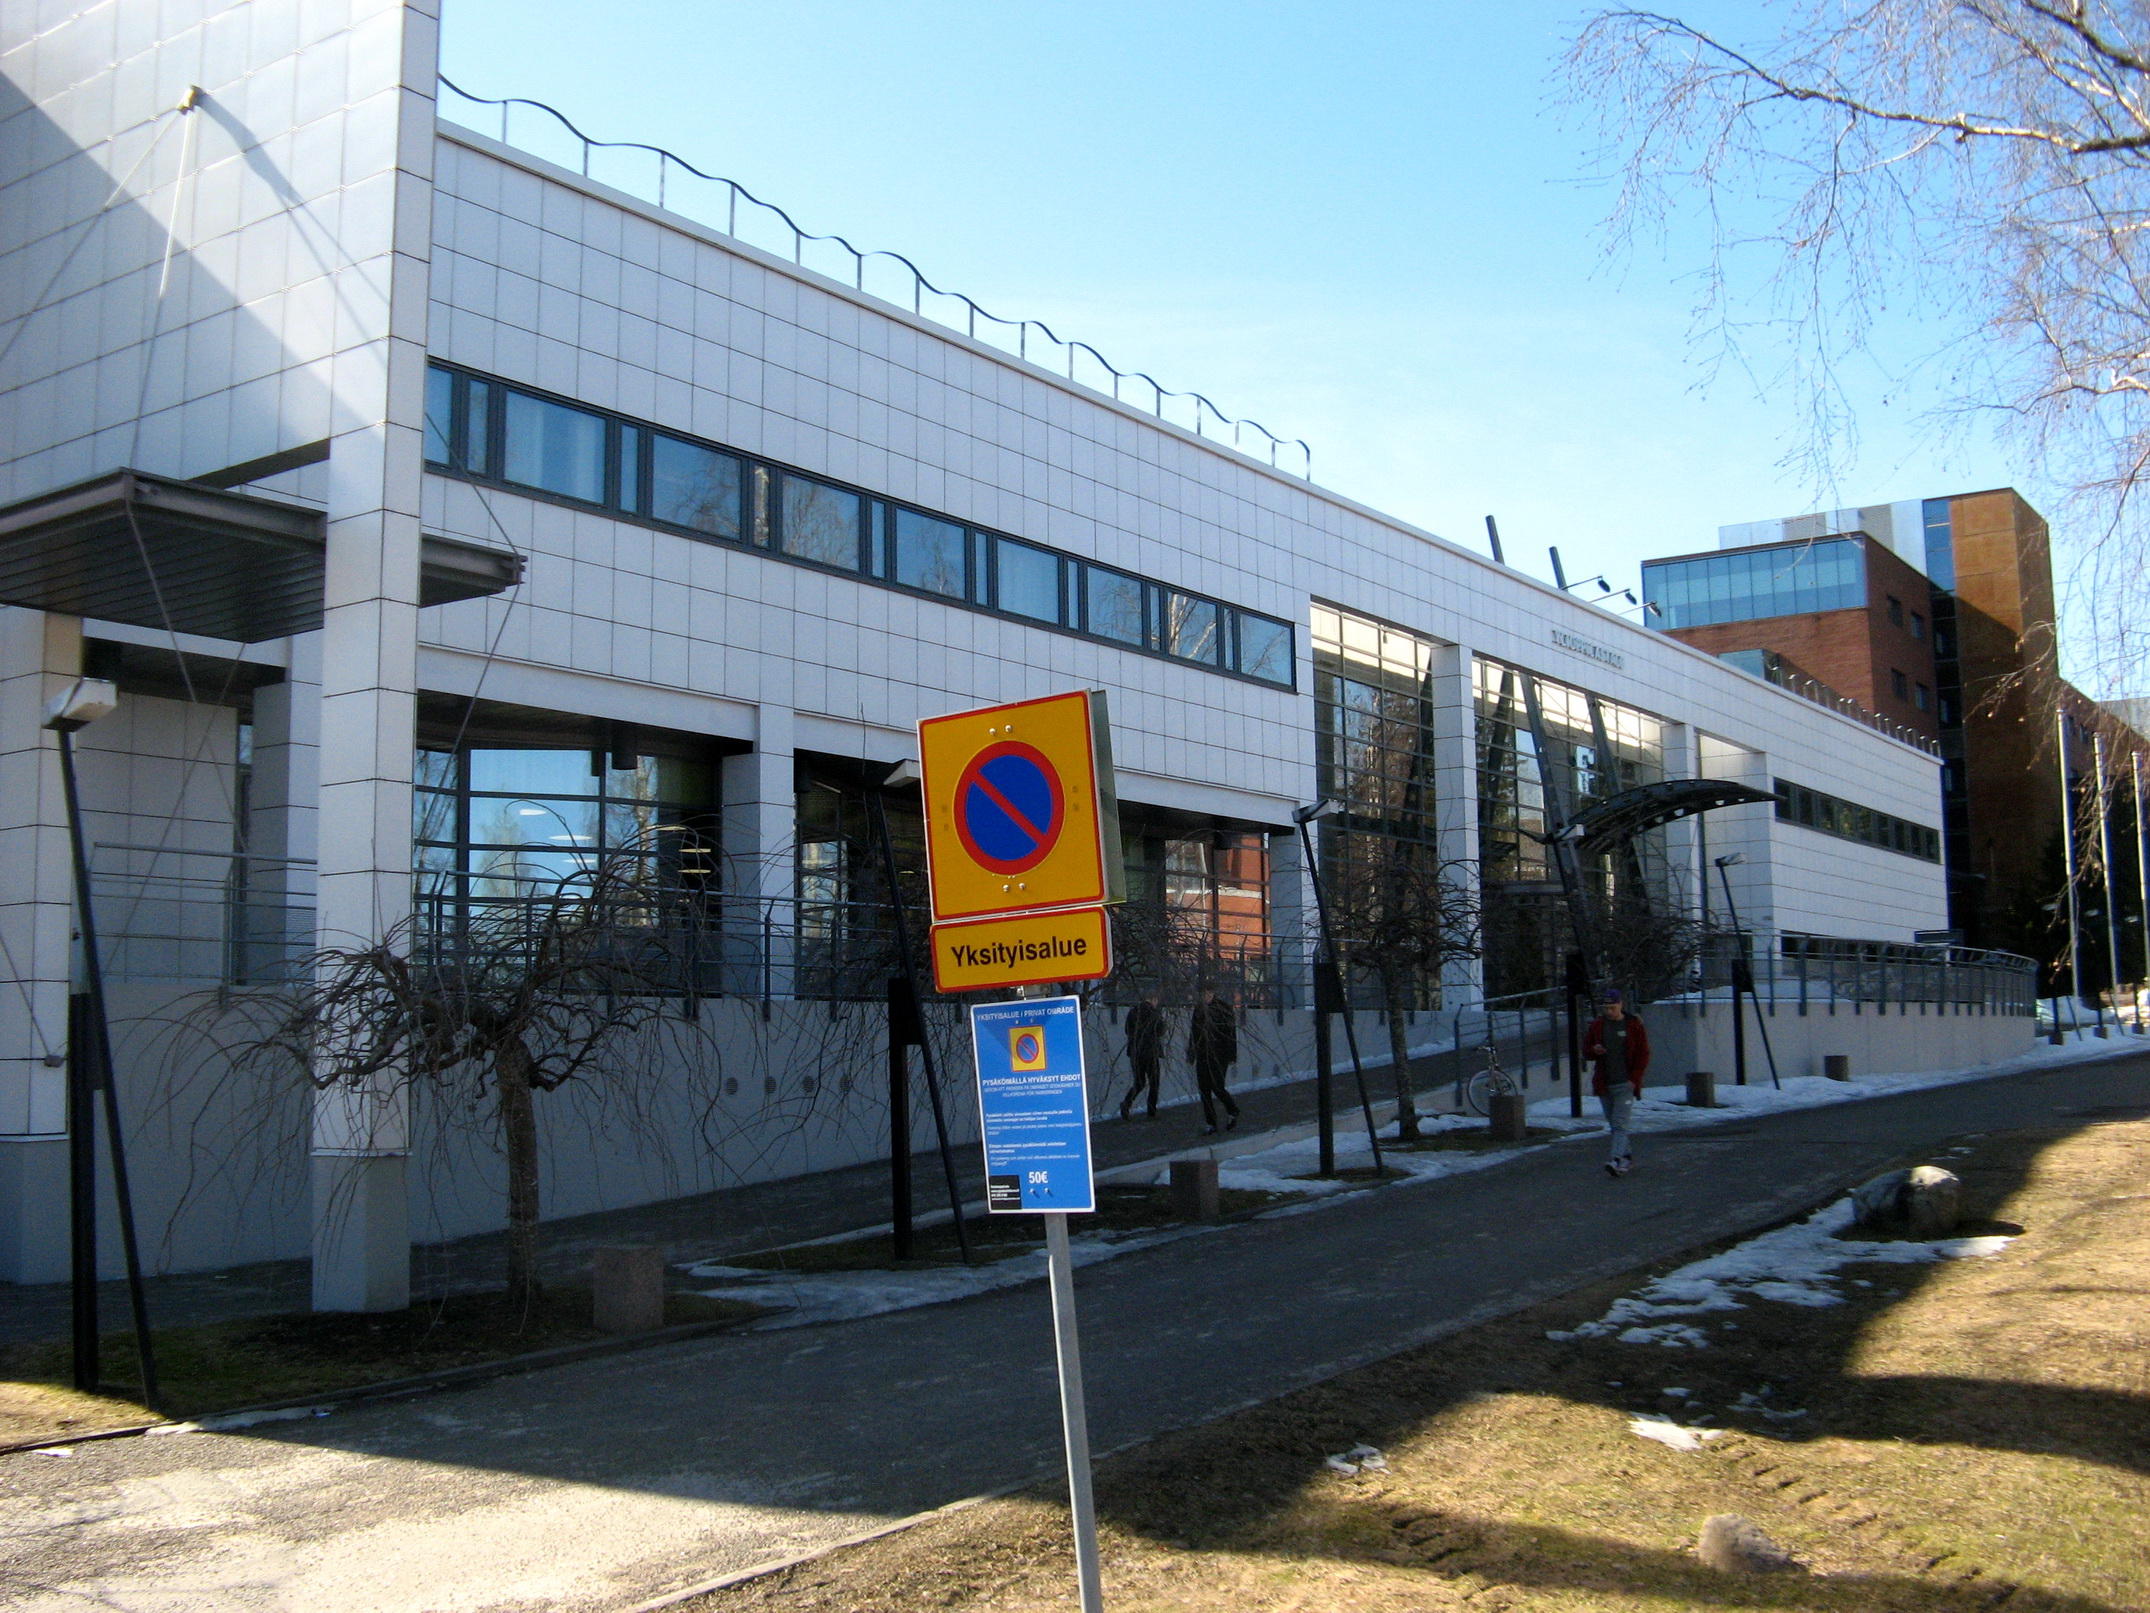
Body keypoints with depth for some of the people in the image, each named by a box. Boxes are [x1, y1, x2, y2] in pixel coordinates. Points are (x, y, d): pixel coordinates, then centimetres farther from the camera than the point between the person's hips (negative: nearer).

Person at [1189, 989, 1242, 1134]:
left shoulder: (1224, 1008, -6)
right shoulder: (1199, 1009, 9)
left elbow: (1232, 1033, -7)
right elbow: (1193, 1032, 18)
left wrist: (1232, 1056, -12)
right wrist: (1191, 1053, 15)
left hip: (1220, 1056, -5)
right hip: (1203, 1056, 5)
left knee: (1217, 1088, -8)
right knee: (1204, 1091, 1)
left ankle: (1232, 1110, 21)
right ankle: (1210, 1124, 8)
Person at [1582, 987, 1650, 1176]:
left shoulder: (1634, 1026, -1)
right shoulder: (1597, 1026, 8)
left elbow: (1644, 1054, 1)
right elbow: (1585, 1051, 14)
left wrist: (1634, 1079, -8)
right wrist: (1594, 1050, -11)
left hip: (1625, 1084, -4)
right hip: (1604, 1085, 4)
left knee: (1619, 1123, -14)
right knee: (1614, 1125, 11)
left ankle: (1616, 1159, -23)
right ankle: (1627, 1157, 24)